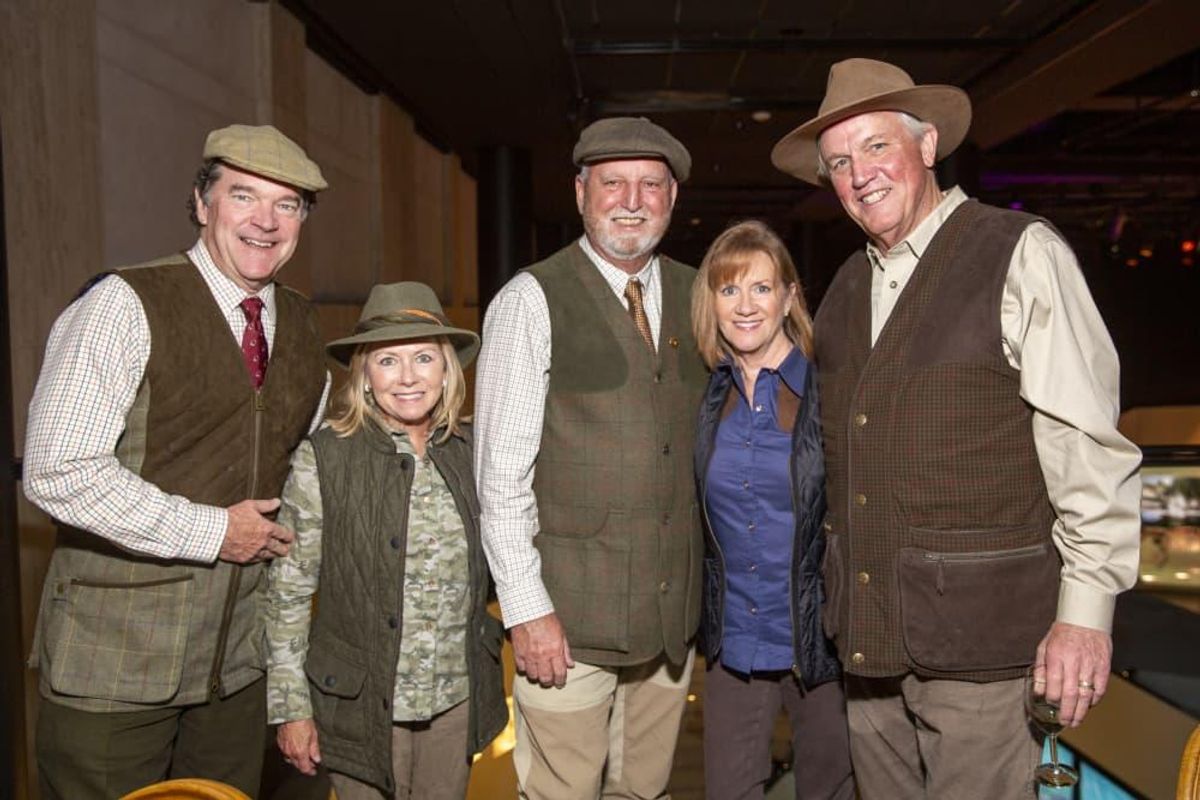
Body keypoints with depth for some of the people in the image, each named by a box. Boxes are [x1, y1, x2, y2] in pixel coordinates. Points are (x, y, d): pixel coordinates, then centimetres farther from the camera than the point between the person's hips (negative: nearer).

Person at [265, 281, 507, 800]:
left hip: (457, 699, 4)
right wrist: (291, 707, -6)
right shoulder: (323, 459, -12)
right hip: (363, 705, -3)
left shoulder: (470, 452, -2)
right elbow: (287, 592, -8)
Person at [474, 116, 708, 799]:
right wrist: (526, 609, -13)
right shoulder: (532, 301, -8)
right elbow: (501, 473, -10)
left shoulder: (694, 297, 8)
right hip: (566, 616, -4)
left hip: (672, 613, 5)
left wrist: (705, 585, 9)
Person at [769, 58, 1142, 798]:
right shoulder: (847, 287, 11)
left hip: (980, 631, -6)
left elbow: (1088, 445, -12)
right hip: (868, 629, 6)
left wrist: (1085, 611, -14)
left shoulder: (1019, 253, -8)